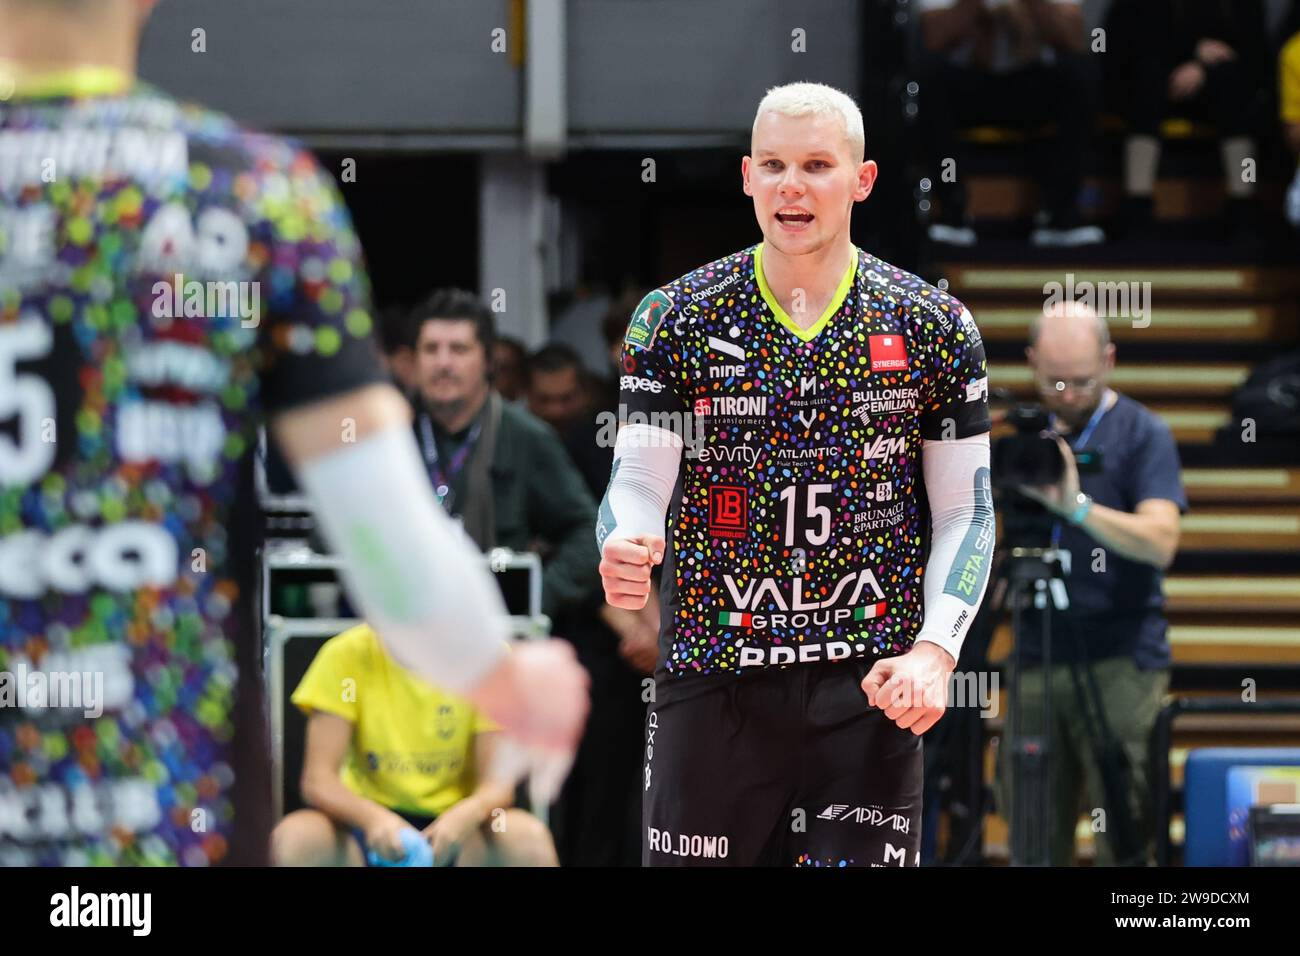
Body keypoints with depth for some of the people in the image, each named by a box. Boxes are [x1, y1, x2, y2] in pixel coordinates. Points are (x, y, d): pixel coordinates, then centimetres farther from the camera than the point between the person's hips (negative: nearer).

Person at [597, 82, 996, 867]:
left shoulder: (934, 326, 4)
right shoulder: (675, 319, 3)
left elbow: (967, 509, 6)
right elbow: (638, 478, -1)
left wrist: (935, 651, -8)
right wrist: (623, 551, -25)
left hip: (869, 689, 0)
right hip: (710, 684, 0)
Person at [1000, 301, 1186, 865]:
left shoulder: (1142, 434, -1)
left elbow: (1159, 540, -16)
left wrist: (1077, 506, -28)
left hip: (1120, 663, -4)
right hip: (1037, 659, 4)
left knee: (1123, 831, -7)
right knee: (1034, 834, 1)